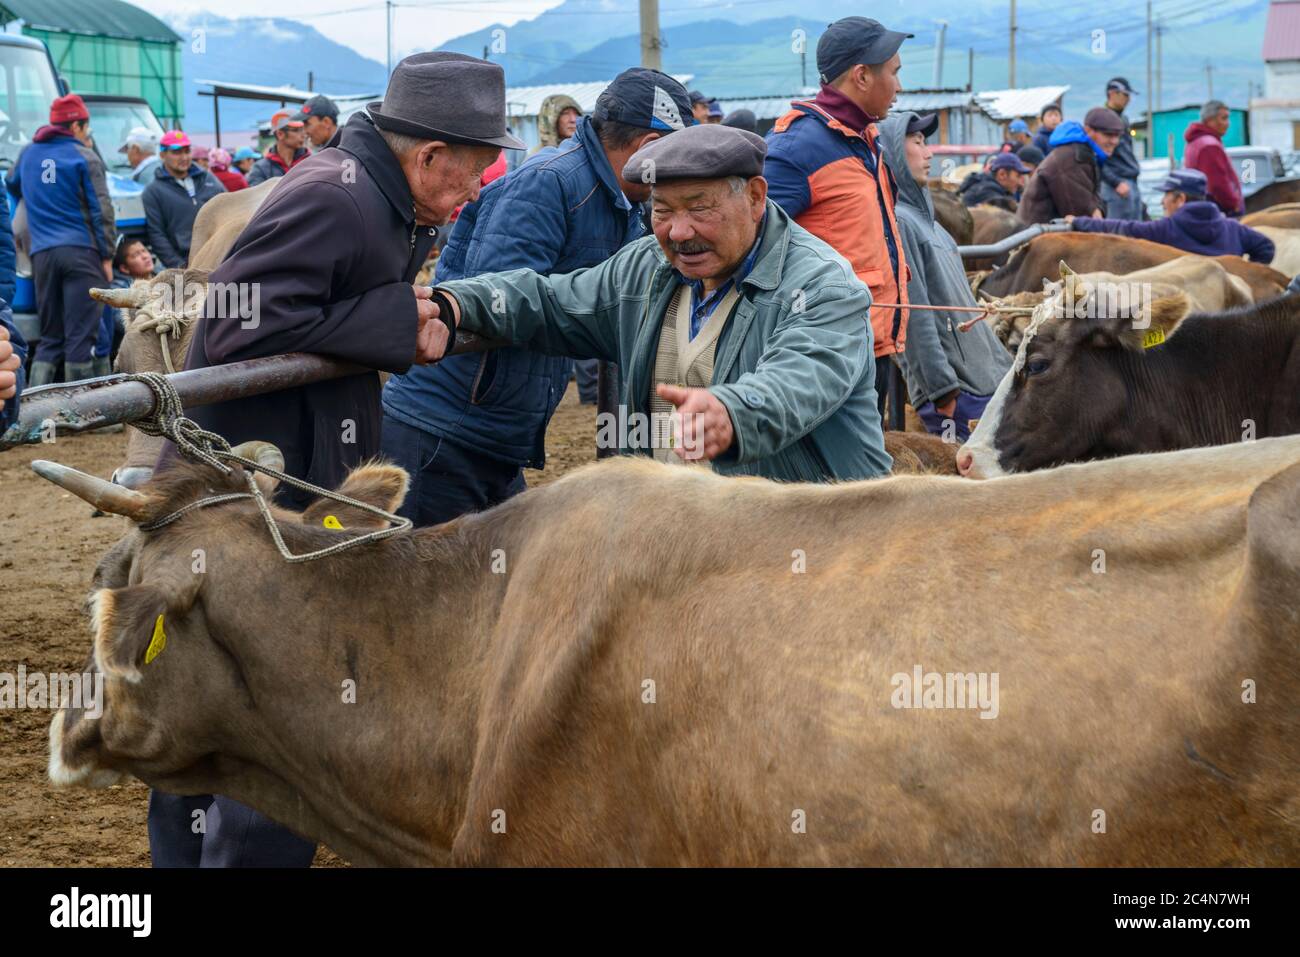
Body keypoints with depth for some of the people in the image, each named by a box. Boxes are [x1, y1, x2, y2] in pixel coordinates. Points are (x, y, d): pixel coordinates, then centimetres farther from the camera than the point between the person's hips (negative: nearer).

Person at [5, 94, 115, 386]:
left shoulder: (29, 153, 14)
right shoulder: (85, 158, -2)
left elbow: (12, 187, 33)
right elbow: (102, 211, -5)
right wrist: (107, 256, -1)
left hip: (42, 252, 5)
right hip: (81, 251, -5)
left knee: (50, 337, 9)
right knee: (81, 336, -4)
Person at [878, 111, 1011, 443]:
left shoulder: (923, 217, 18)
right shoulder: (896, 220, -12)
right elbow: (914, 311, -17)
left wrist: (1003, 364, 21)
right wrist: (943, 390, -20)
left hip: (984, 376, 9)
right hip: (955, 390, -9)